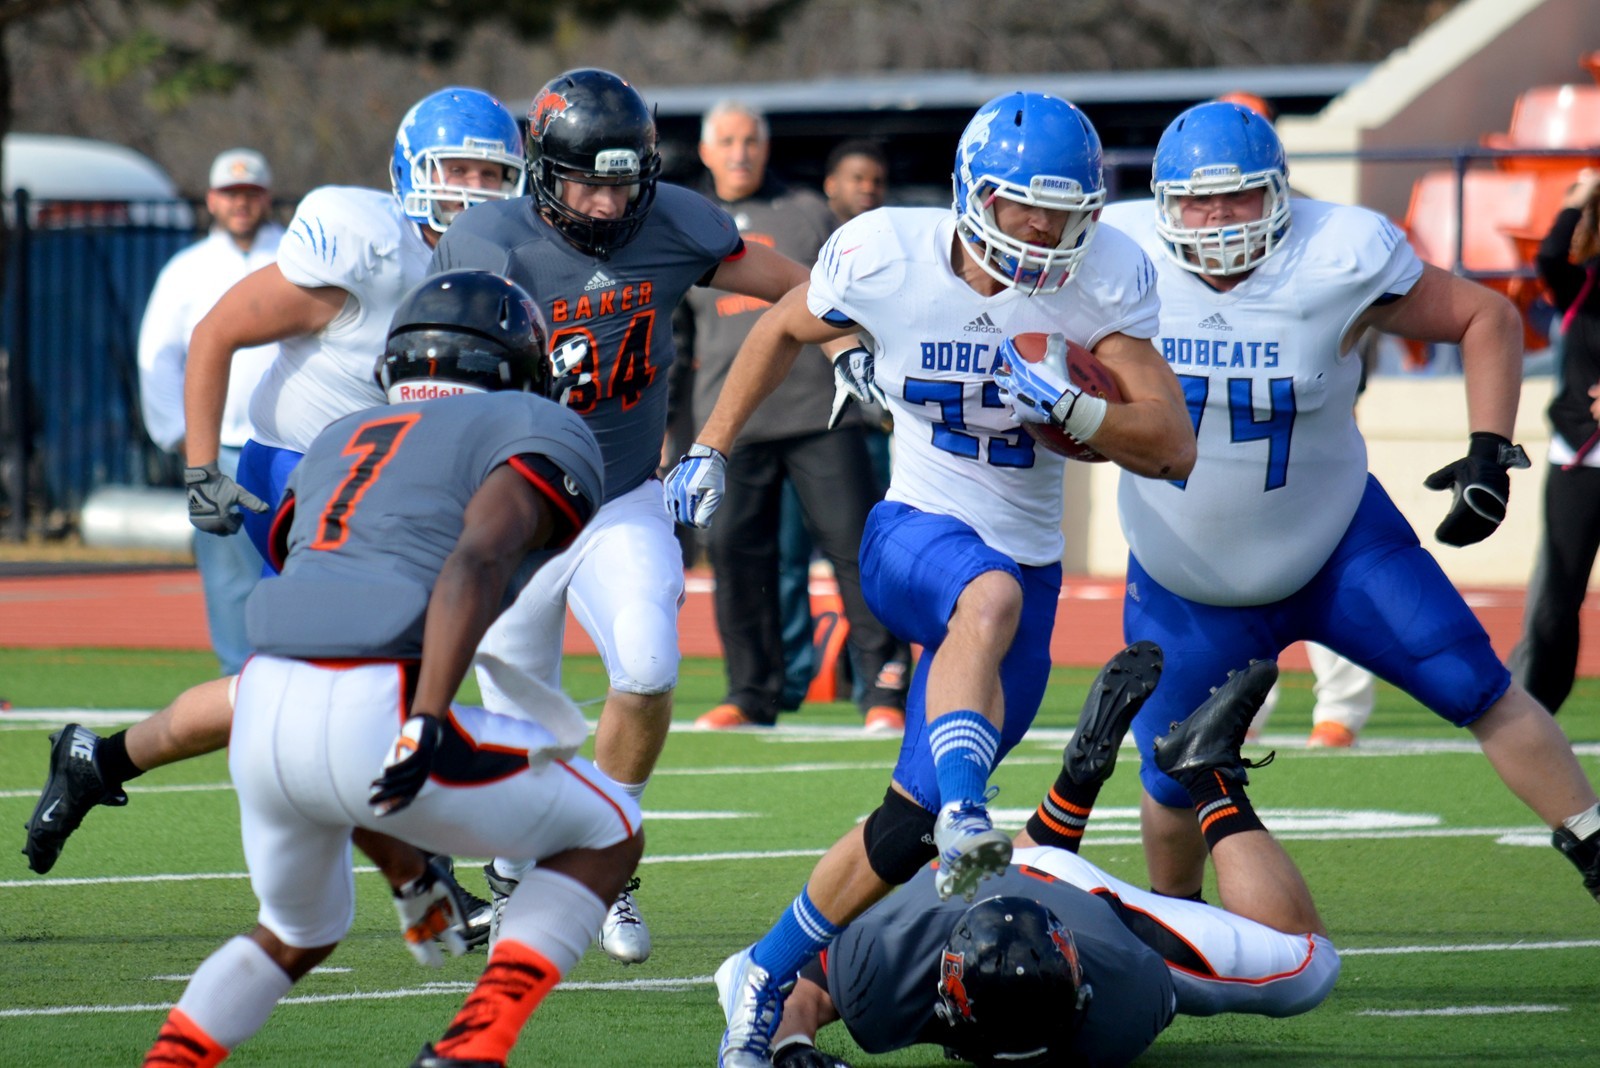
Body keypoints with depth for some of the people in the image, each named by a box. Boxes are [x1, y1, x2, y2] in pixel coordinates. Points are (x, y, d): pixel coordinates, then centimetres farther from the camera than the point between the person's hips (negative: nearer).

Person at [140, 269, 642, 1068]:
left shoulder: (339, 443, 30)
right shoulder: (537, 433, 9)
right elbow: (477, 560, -10)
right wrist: (427, 725, -20)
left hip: (263, 716, 7)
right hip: (378, 718, -7)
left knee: (296, 938, 33)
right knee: (605, 840, 14)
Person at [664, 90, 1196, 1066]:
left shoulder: (1104, 282, -10)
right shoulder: (887, 256, -11)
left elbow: (1173, 448, -12)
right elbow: (786, 331, 11)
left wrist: (1065, 406, -28)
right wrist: (710, 451, 11)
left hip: (1026, 562, 2)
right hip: (915, 534, -2)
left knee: (909, 826, 0)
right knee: (990, 596, -41)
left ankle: (769, 976, 18)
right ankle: (964, 807, -55)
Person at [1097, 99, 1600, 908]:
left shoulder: (1339, 259, -19)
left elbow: (1487, 319, -7)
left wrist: (1489, 454, -16)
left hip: (1336, 546, -1)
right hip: (1184, 584, 1)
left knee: (1479, 689, -11)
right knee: (1175, 782, 7)